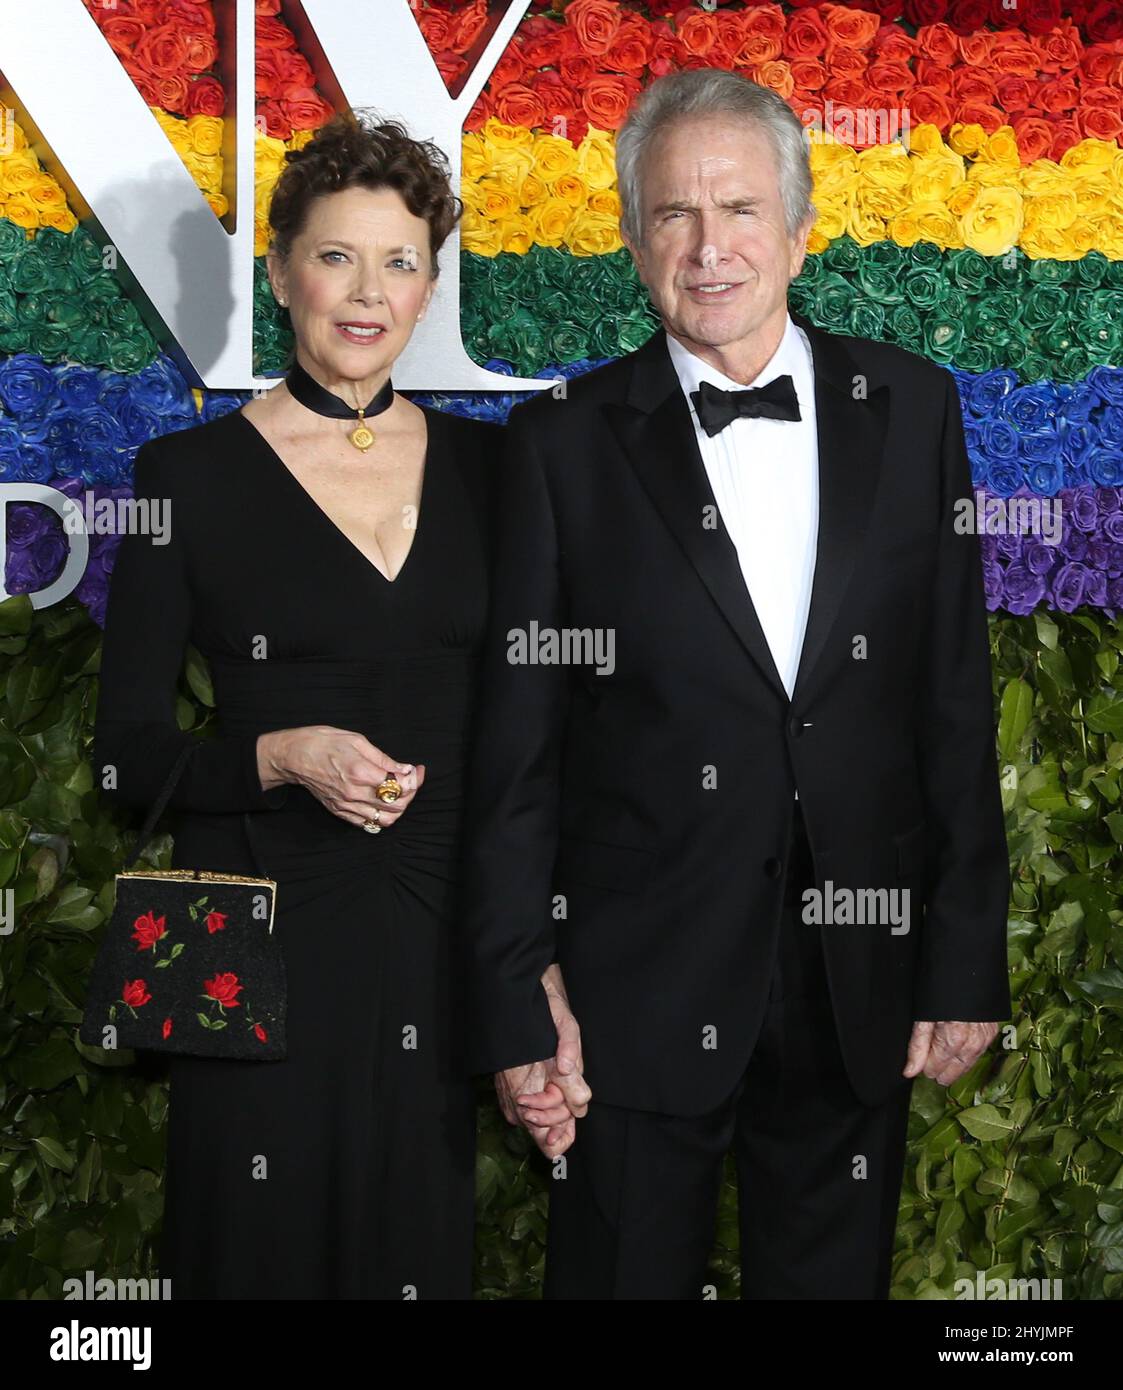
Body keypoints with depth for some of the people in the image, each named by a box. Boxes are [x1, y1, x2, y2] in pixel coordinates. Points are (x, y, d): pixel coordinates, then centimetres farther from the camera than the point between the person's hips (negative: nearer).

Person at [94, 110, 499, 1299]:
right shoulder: (189, 473, -3)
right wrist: (281, 758, -19)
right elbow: (127, 750, -2)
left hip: (443, 934, 3)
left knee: (419, 1243, 11)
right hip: (263, 936, -3)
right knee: (262, 1246, 6)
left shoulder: (482, 465, 6)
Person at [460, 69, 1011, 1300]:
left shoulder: (909, 409, 4)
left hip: (857, 987, 2)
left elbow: (956, 699, 4)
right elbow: (517, 741, -2)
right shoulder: (567, 441, -2)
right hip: (637, 995, -2)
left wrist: (966, 960, 2)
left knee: (832, 1275, 15)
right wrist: (519, 997, -6)